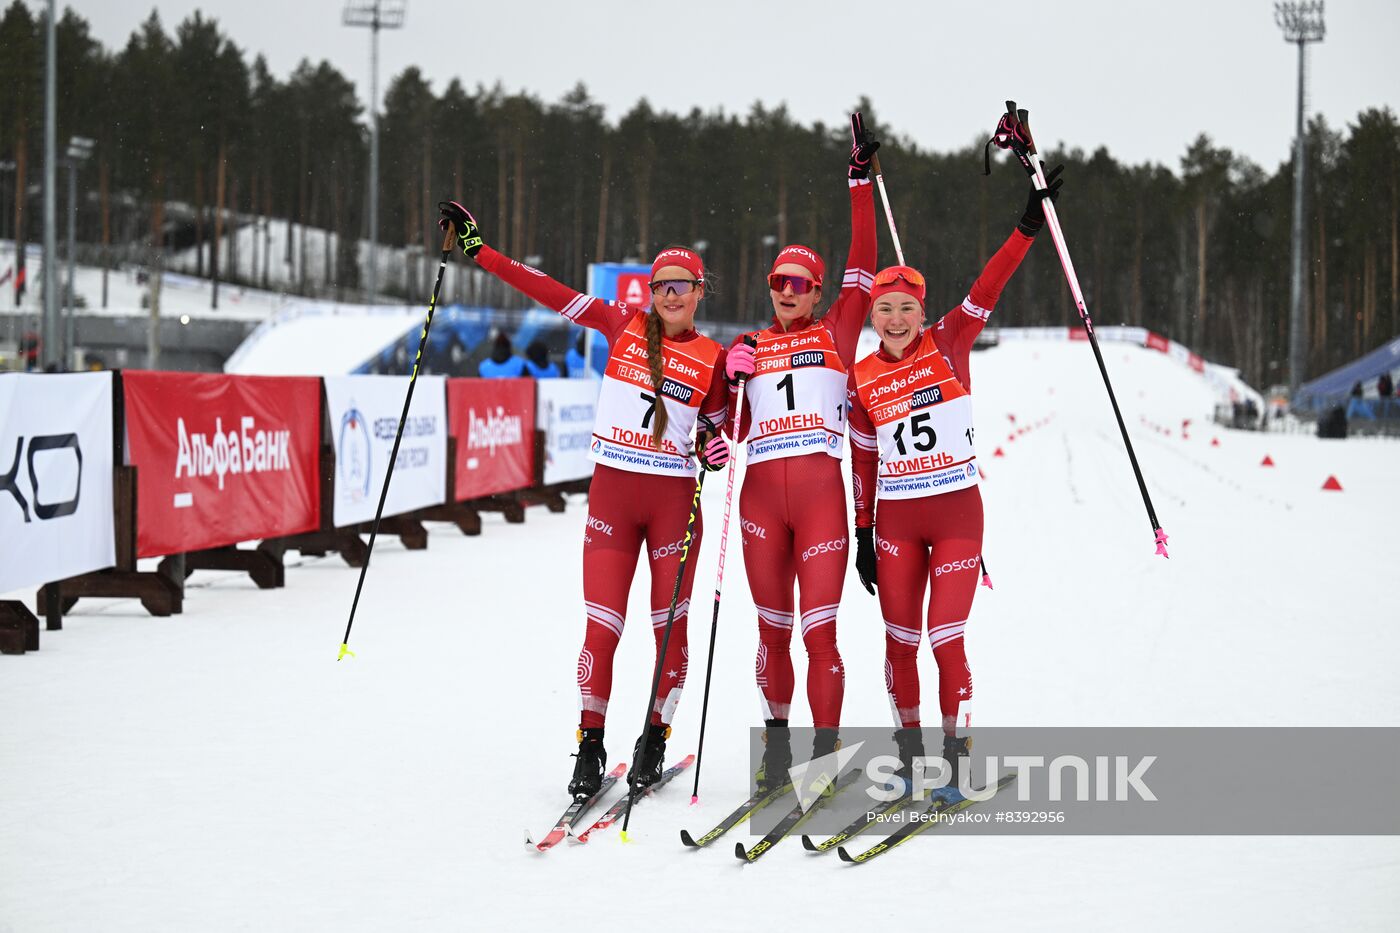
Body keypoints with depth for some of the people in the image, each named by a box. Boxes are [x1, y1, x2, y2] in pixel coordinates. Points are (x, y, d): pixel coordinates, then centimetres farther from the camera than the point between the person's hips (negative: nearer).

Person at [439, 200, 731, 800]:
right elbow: (549, 291, 4)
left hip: (674, 500, 0)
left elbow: (714, 430, 11)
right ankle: (591, 745, 8)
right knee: (601, 630, -5)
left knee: (670, 628, 4)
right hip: (612, 492, 0)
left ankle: (655, 738, 22)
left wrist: (714, 448, -13)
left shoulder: (713, 360, 4)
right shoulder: (624, 326, 5)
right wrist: (477, 248, 2)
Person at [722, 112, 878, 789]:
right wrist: (732, 384, -5)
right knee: (773, 630, 8)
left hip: (820, 490, -2)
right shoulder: (749, 347, 16)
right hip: (761, 494, 3)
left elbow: (862, 265, 2)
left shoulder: (836, 332, 10)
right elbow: (733, 428, 14)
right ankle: (776, 745, 21)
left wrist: (860, 180, -2)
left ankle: (826, 759, -1)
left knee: (819, 632, -7)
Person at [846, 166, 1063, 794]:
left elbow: (987, 288, -13)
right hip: (896, 520, 2)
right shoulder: (862, 380, 3)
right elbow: (863, 463, 8)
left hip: (958, 512, -2)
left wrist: (1029, 226, -23)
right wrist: (862, 536, 7)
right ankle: (909, 753, 18)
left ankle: (956, 757, 5)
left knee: (946, 640, -6)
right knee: (900, 642, 5)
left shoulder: (947, 346, -2)